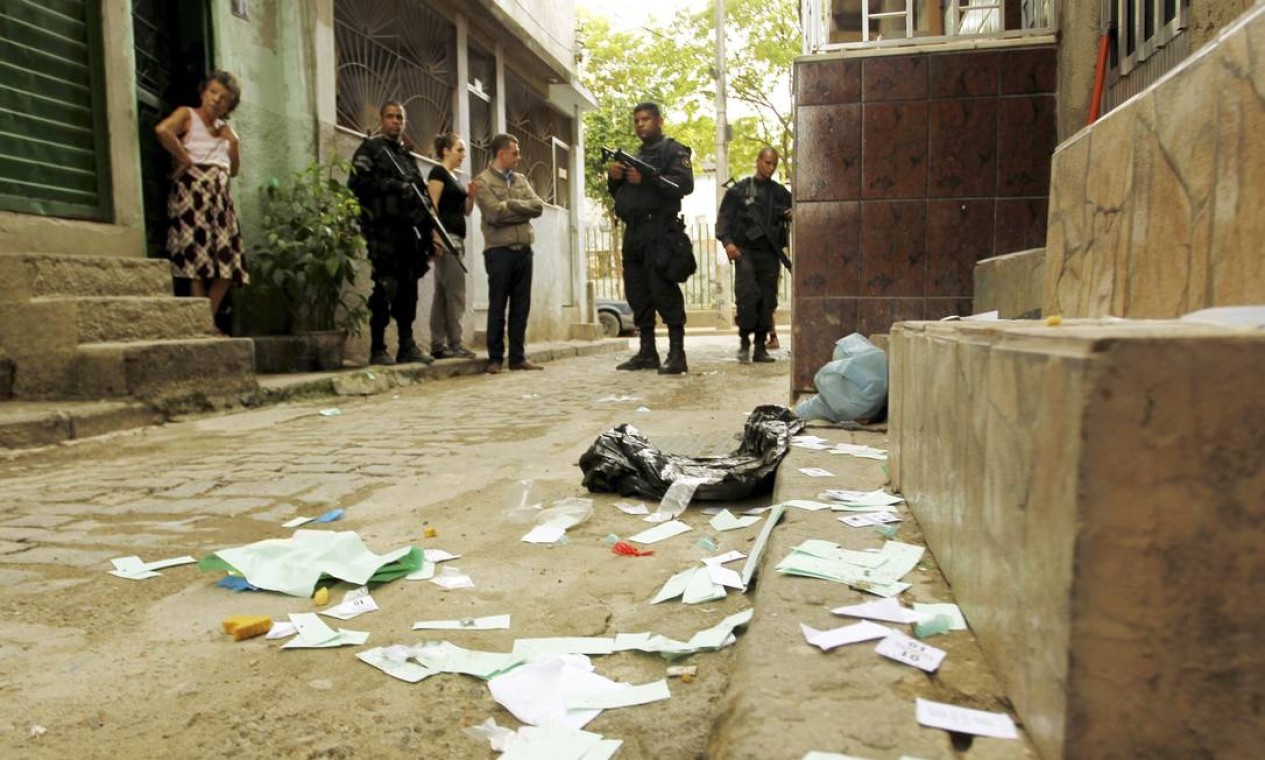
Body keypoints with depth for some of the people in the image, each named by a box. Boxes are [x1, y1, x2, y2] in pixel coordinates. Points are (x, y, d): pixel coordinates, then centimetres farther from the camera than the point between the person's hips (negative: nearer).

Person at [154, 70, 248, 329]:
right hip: (193, 187, -7)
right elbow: (162, 130, -15)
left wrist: (232, 142, 15)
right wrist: (185, 161, -11)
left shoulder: (224, 128, 26)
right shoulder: (187, 115, 7)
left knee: (227, 260, -1)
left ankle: (210, 321, 4)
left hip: (220, 192, 7)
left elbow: (233, 169, 25)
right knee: (198, 257, -14)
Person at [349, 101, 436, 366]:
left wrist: (428, 232, 15)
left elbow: (420, 196, 22)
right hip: (382, 229, -6)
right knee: (386, 287, -9)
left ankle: (407, 346, 11)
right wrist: (391, 186, -18)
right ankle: (378, 349, -3)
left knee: (408, 288, 6)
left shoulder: (407, 155, 24)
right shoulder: (370, 148, 4)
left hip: (407, 230, 6)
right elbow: (357, 183, -10)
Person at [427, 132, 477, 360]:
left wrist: (471, 195, 4)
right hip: (446, 238, -9)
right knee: (456, 292, -10)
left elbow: (466, 211, 23)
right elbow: (432, 206, -13)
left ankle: (438, 345, 8)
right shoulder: (438, 173, -4)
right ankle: (454, 344, -7)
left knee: (442, 293, 7)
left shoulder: (454, 177, 21)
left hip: (456, 239, 9)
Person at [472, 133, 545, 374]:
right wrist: (523, 210, -3)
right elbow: (495, 213, -15)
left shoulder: (521, 180, 16)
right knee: (497, 308, 0)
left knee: (521, 307, 7)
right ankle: (495, 359, 7)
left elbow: (538, 206, 3)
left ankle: (518, 357, 14)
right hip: (499, 252, -5)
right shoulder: (483, 181, -2)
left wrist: (511, 204, -9)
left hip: (524, 250, 6)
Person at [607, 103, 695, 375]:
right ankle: (647, 352, 14)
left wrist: (647, 179, -19)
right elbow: (619, 194, 28)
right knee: (637, 293, 7)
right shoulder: (634, 156, 27)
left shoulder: (673, 150, 5)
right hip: (632, 233, 8)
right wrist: (613, 178, 6)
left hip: (659, 232, -8)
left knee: (664, 291, -13)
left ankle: (677, 354, -11)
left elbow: (685, 184, -12)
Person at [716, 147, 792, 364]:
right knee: (747, 296, -17)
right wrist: (727, 241, -13)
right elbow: (724, 218, 3)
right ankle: (744, 342, -3)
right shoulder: (739, 189, 9)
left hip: (770, 254, 3)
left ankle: (760, 347, 8)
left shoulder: (781, 193, 18)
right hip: (746, 251, -3)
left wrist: (793, 216, 0)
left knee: (768, 301, 0)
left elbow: (793, 216, 25)